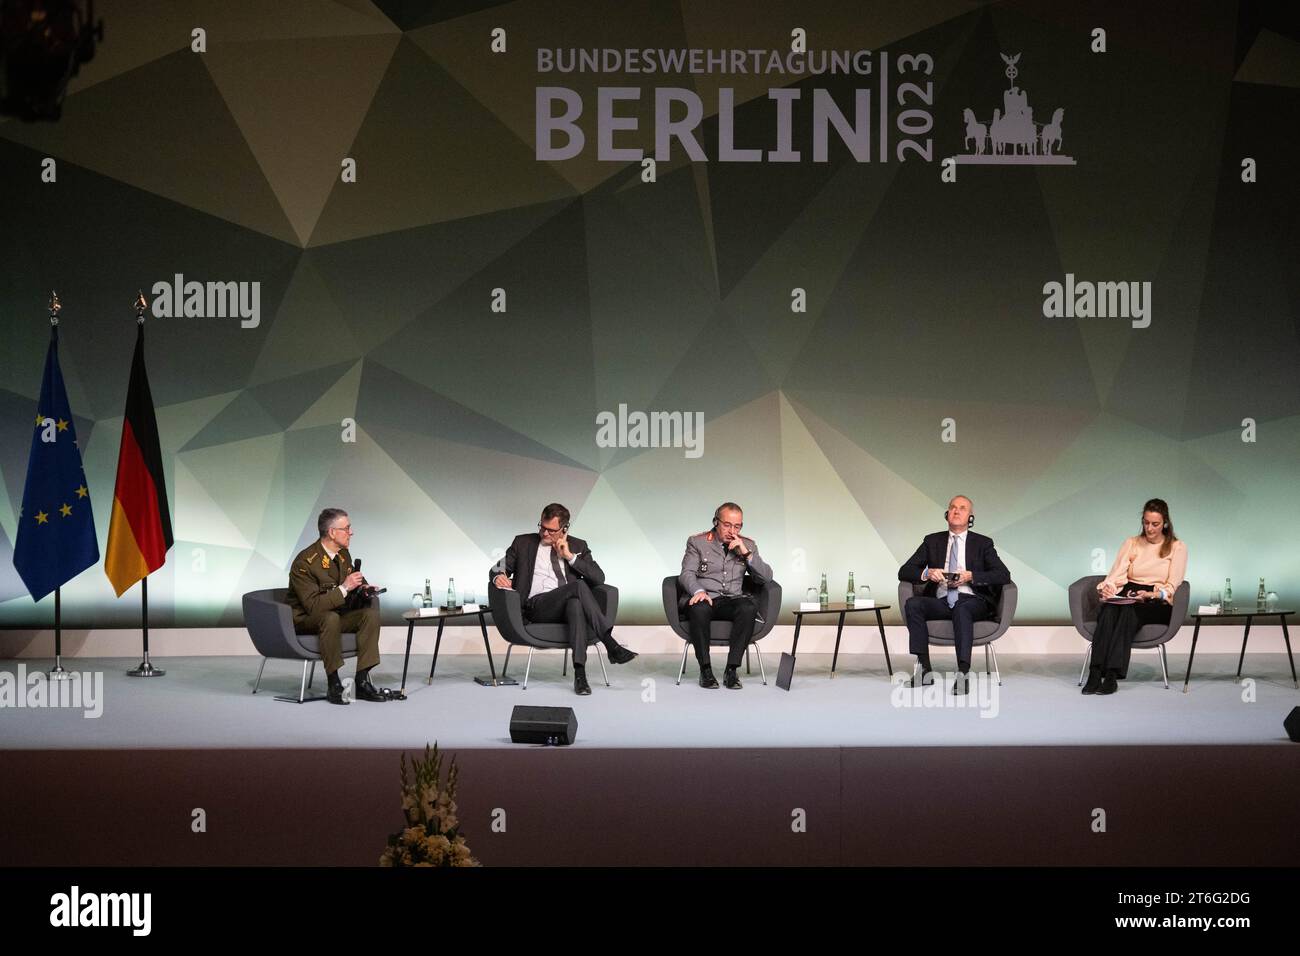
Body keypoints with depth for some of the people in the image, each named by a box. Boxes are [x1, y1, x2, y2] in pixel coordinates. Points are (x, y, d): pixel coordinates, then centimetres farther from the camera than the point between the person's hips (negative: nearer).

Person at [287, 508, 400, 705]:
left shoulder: (343, 554, 1)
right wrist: (344, 588, -32)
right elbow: (313, 606, -29)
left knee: (371, 613, -15)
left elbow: (354, 582, 17)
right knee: (331, 617, -38)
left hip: (333, 615, 8)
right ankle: (334, 685, -32)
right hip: (305, 620, -8)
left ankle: (363, 682, -18)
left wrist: (363, 589, -7)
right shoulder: (304, 562, -24)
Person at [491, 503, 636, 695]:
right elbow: (498, 569, 16)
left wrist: (570, 556, -2)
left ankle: (580, 673, -49)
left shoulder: (578, 546, 18)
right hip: (536, 606, -1)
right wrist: (498, 577, -10)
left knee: (575, 603, -40)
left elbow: (599, 578, 8)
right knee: (579, 585, -31)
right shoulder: (523, 543, 17)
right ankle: (611, 645, -38)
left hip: (569, 605, 1)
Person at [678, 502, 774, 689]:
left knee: (750, 605, -33)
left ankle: (731, 670, -31)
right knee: (699, 608, -39)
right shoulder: (697, 542, 9)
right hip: (705, 599, -2)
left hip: (733, 601, 2)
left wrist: (746, 553, -5)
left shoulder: (748, 545, 16)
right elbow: (687, 574, -3)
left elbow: (766, 578, 8)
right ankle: (706, 670, -27)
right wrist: (699, 591, -25)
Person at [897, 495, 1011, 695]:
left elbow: (1004, 575, 1)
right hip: (940, 602, 3)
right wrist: (927, 573, -9)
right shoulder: (933, 541, 20)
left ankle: (963, 674, -48)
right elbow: (904, 572, 13)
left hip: (972, 601, -3)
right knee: (912, 603, -28)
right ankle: (925, 669, -30)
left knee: (961, 609, -38)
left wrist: (971, 576, -12)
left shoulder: (983, 543, 14)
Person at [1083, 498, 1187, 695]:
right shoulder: (1131, 543, 17)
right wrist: (1106, 588, -17)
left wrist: (1152, 594, -22)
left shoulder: (1177, 547, 8)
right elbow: (1116, 574, 6)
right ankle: (1095, 673, -47)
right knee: (1109, 610, -35)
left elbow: (1171, 587, -2)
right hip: (1127, 596, 3)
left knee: (1129, 610, -38)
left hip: (1158, 604, -3)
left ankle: (1112, 674, -48)